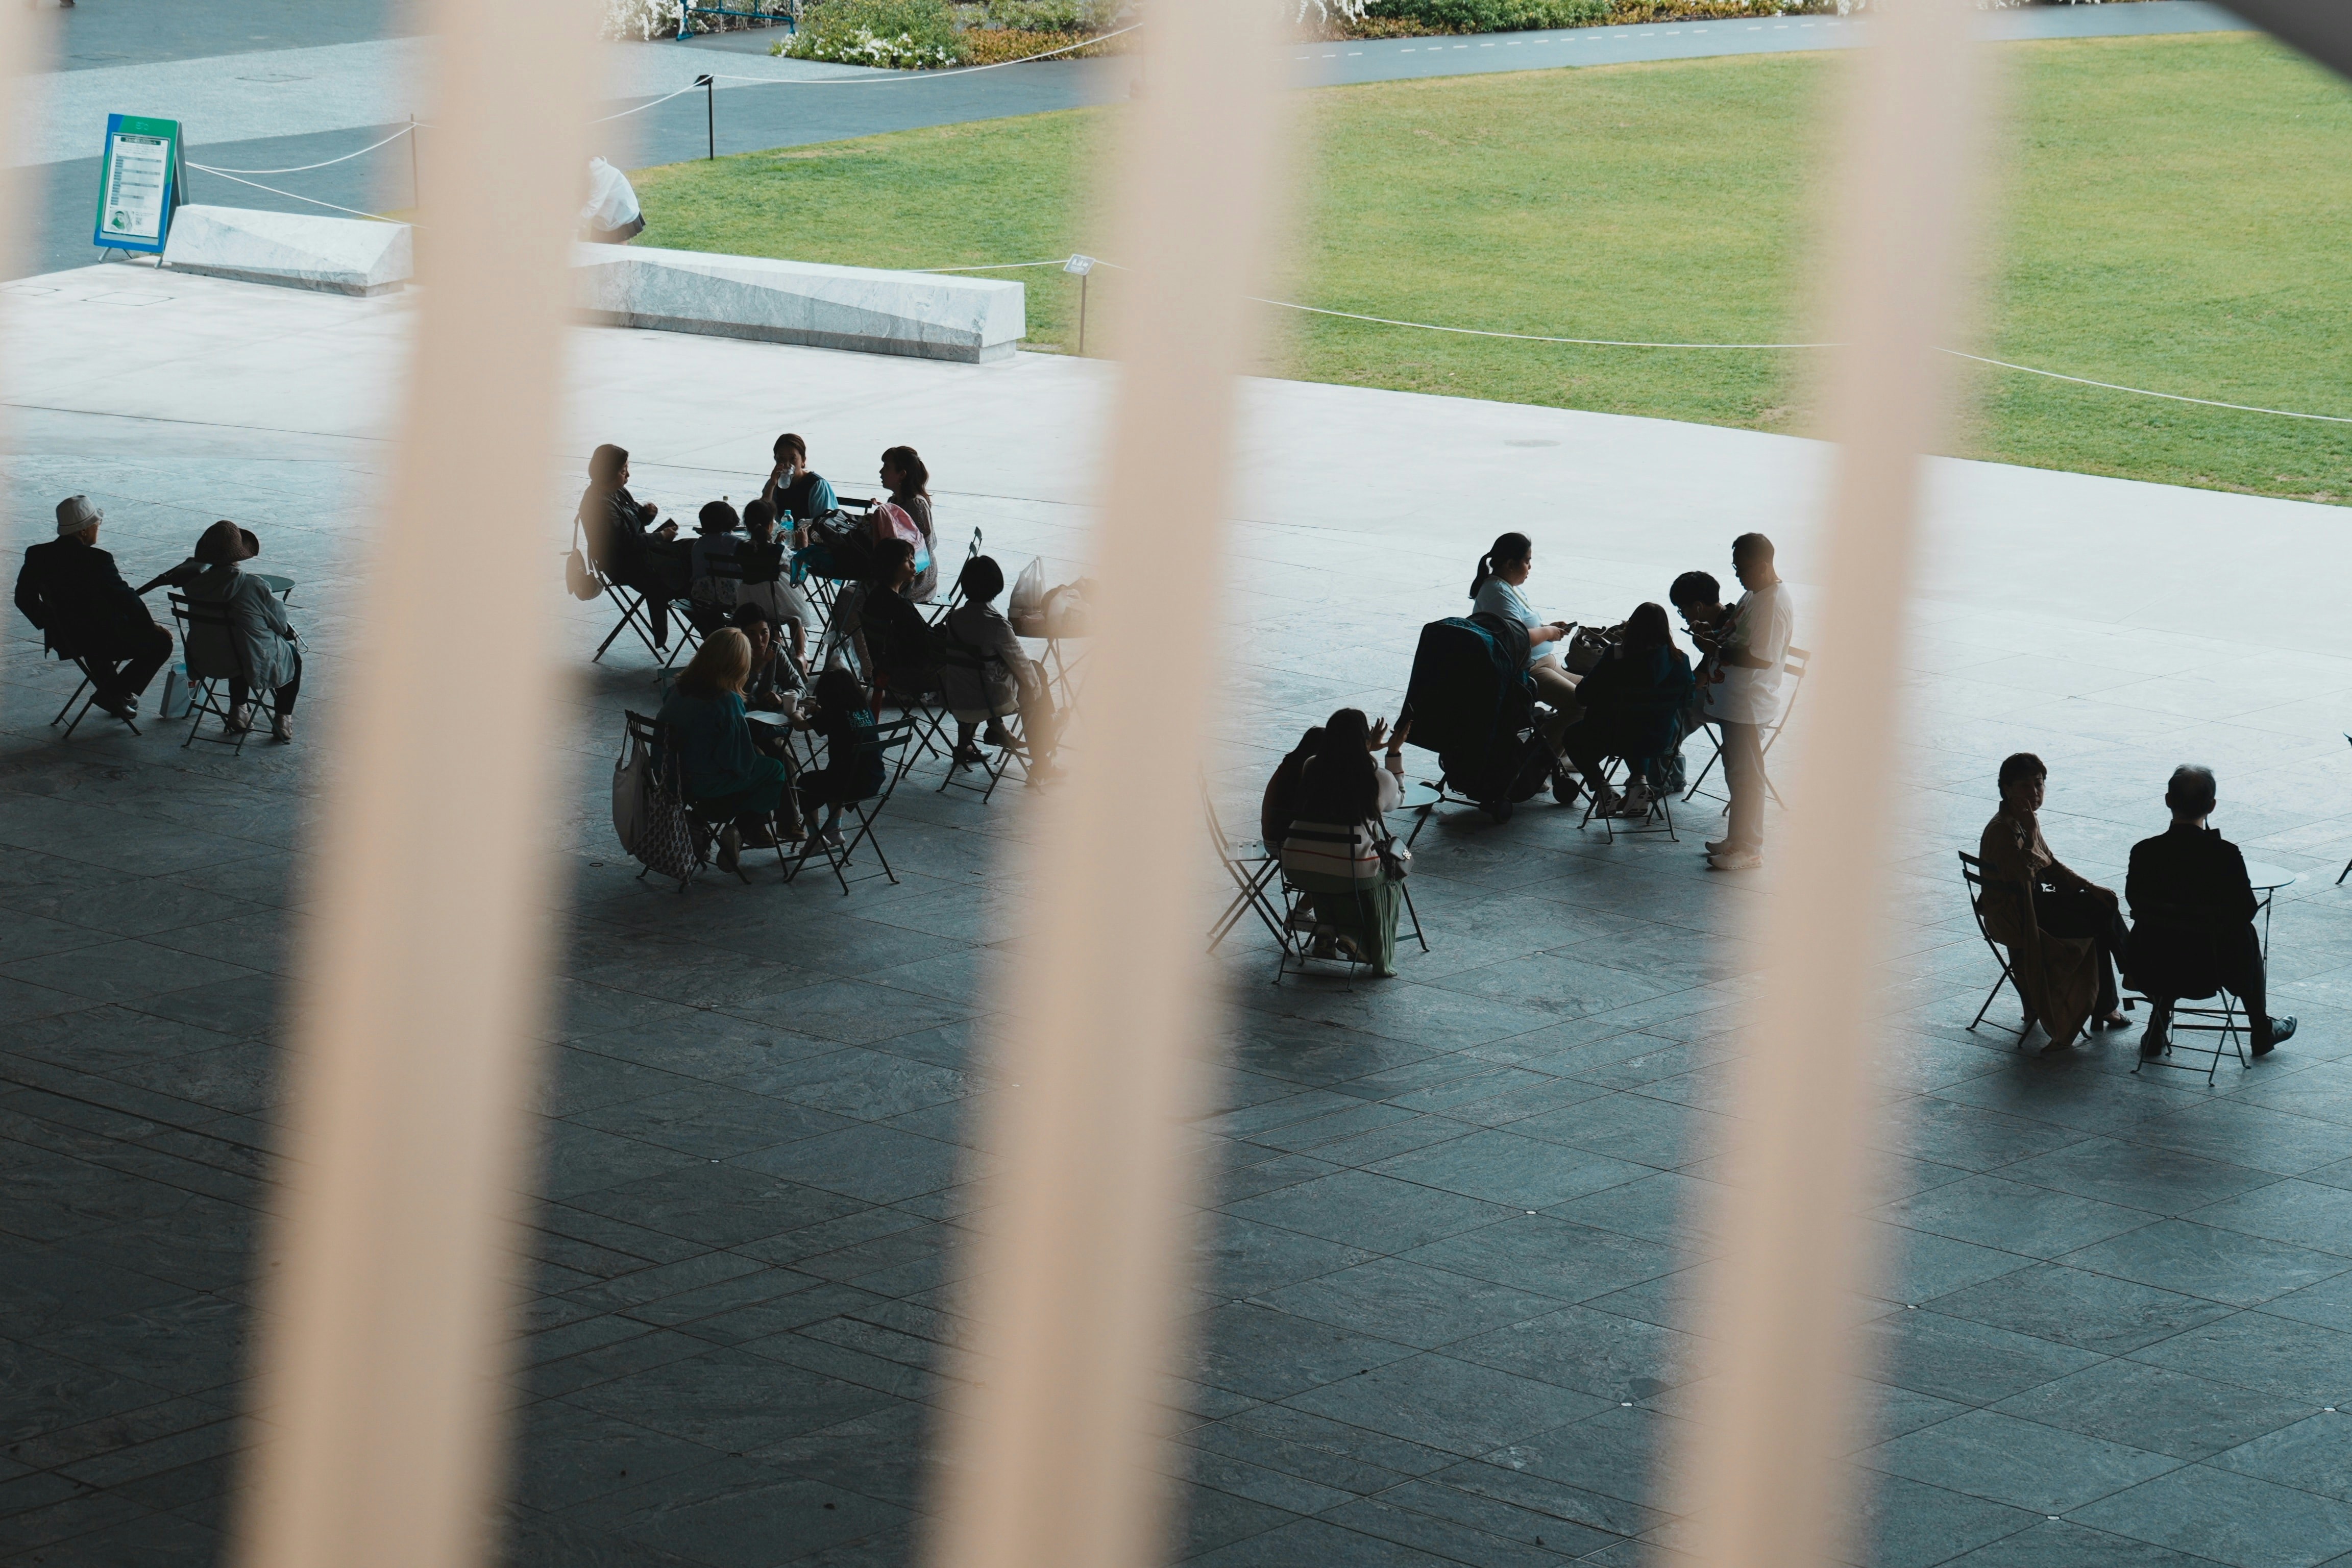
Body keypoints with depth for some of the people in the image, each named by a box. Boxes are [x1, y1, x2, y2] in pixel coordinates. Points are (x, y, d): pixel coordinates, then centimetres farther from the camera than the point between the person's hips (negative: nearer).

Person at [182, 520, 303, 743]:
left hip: (206, 663, 5)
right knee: (293, 656, 28)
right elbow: (280, 622, -11)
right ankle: (282, 721, 30)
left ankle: (238, 712, 43)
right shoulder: (254, 587, -26)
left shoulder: (195, 585, -13)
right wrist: (287, 629, 13)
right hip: (255, 666, -5)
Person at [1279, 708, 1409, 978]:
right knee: (1390, 875, 29)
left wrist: (1369, 749, 35)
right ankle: (1381, 961, 31)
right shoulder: (1379, 778, -5)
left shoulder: (1311, 768, 4)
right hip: (1352, 873, -3)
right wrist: (1394, 751, 28)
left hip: (1296, 868, 3)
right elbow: (1395, 800, 20)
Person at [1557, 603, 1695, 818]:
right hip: (1664, 741, 4)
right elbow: (1687, 699, 8)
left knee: (1573, 736, 27)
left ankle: (1603, 791, 12)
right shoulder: (1679, 660, -11)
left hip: (1618, 740, -4)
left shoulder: (1617, 657, -20)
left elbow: (1583, 697, -13)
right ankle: (1639, 780, 25)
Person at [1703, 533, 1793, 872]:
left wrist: (1718, 652, -19)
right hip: (1734, 701, 11)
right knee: (1736, 773, 19)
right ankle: (1738, 839, 29)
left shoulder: (1774, 605, -23)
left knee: (1746, 776, -2)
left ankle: (1749, 849, 5)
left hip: (1750, 706, -11)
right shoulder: (1754, 595, 10)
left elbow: (1761, 658, -27)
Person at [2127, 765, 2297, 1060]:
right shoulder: (2226, 855, -22)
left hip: (2154, 968, 2)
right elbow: (2247, 911, -9)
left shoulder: (2144, 852, -17)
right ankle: (2262, 1032, 45)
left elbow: (2135, 902, -1)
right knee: (2246, 933, 31)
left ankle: (2157, 1034, 42)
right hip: (2212, 966, -2)